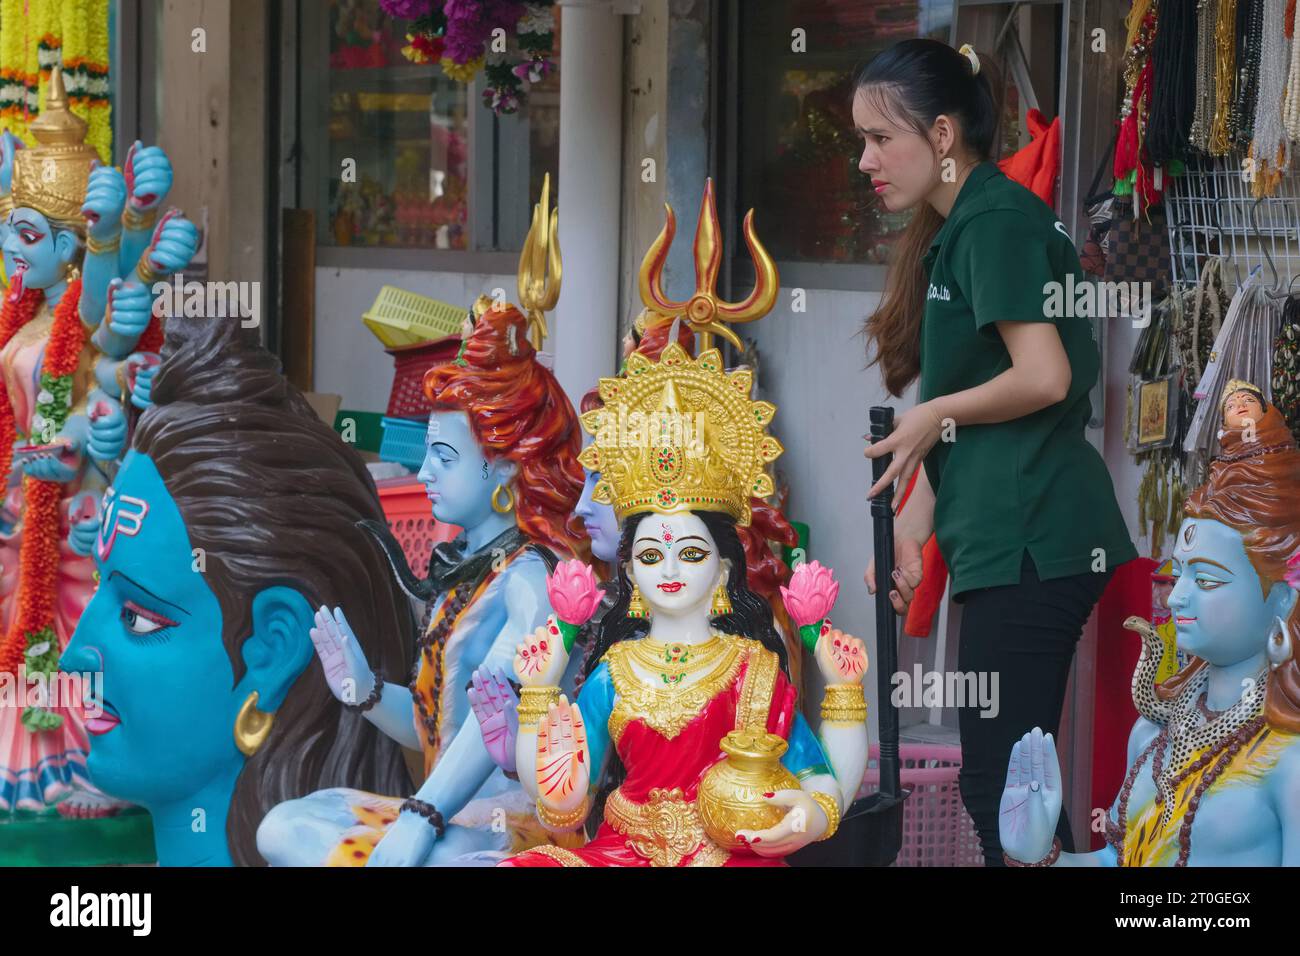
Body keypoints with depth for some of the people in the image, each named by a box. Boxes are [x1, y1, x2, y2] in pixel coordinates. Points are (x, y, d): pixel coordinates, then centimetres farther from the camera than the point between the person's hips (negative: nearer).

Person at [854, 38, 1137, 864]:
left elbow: (1044, 377, -21)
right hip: (1014, 546, 10)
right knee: (1013, 785, 11)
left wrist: (933, 415, -7)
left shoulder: (997, 221, -10)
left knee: (998, 788, -9)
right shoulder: (954, 232, 18)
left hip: (1030, 547, -10)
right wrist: (909, 534, 11)